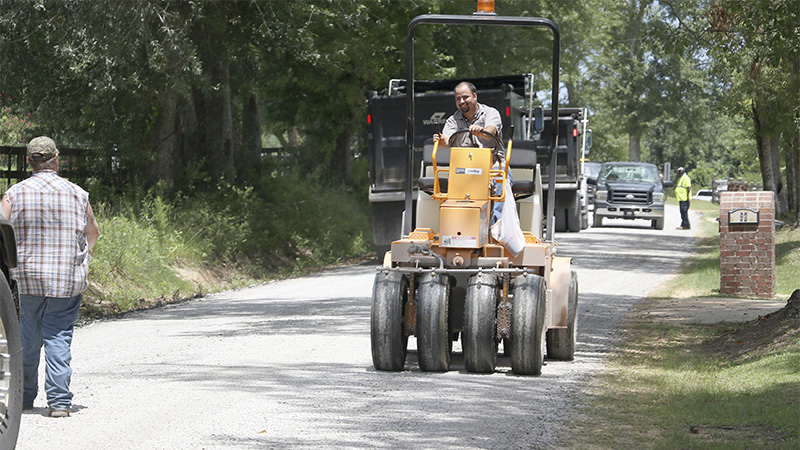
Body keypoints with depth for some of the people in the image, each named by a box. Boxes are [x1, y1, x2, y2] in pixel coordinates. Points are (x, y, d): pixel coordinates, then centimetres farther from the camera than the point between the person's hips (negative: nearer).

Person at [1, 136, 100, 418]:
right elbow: (93, 234, 14)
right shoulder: (77, 194, 1)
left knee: (27, 338, 13)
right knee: (58, 337, 1)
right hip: (68, 279, 0)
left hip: (26, 278, 1)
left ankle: (24, 397, 22)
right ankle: (59, 400, -6)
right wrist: (82, 251, 34)